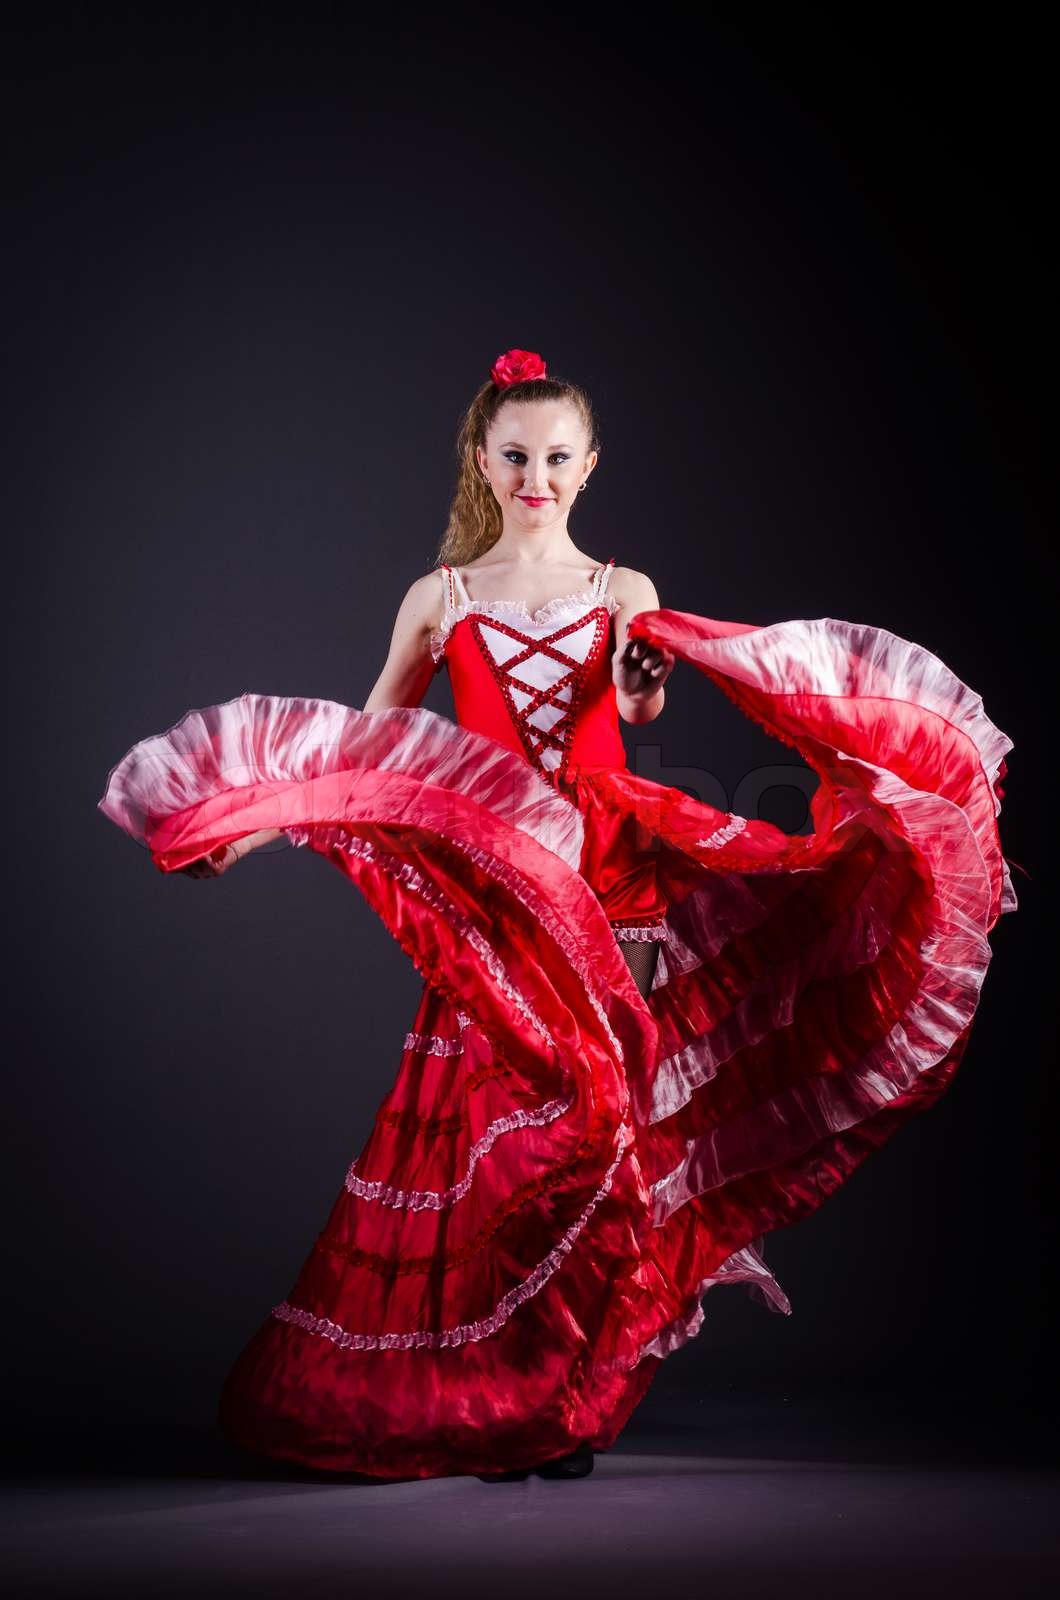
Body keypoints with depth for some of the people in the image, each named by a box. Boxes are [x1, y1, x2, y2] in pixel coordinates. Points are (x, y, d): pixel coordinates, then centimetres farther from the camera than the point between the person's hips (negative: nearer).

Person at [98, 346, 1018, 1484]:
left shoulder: (625, 595, 10)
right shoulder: (439, 598, 10)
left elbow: (641, 708, -9)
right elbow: (364, 744, 12)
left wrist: (648, 682, -31)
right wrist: (252, 821, 2)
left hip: (601, 875, 1)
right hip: (487, 886, 0)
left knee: (594, 1113, -2)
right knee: (495, 1122, -2)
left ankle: (572, 1404, 8)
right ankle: (491, 1401, 9)